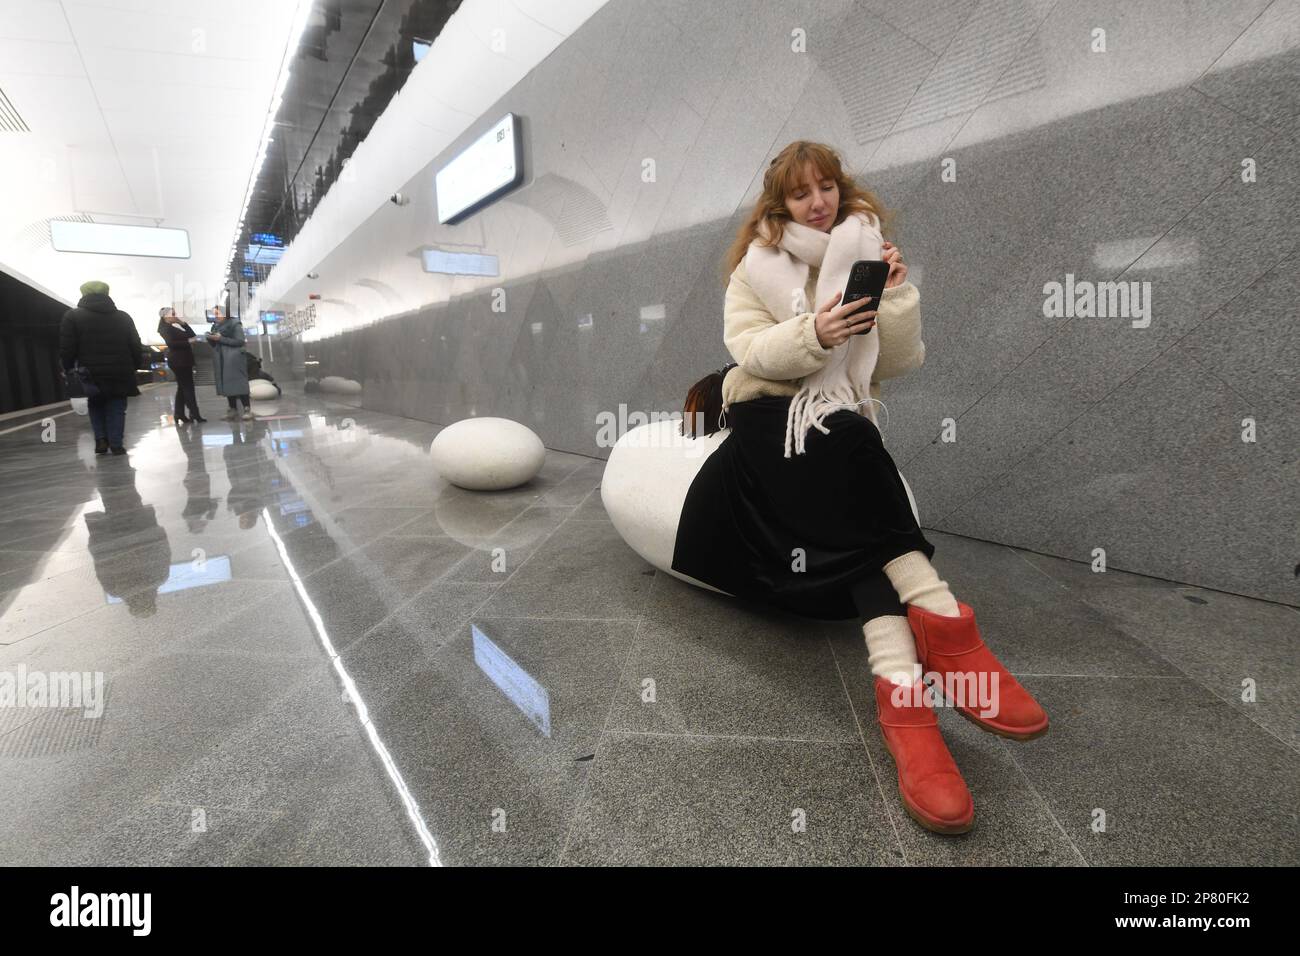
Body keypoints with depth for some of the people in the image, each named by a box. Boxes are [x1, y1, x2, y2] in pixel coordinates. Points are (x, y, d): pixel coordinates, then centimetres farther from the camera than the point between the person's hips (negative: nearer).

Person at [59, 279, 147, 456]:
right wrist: (135, 367, 14)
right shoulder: (123, 317, 10)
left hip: (91, 373, -1)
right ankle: (116, 444, 0)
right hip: (120, 373, 1)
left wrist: (68, 370, 6)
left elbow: (67, 348, -3)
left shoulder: (72, 316, 2)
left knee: (95, 406, 18)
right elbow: (136, 347, 8)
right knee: (116, 408, 6)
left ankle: (101, 439, 5)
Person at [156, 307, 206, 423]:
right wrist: (188, 341, -16)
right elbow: (171, 343, -22)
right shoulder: (165, 329, -6)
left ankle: (179, 415, 15)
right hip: (177, 361, -9)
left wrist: (183, 323, 6)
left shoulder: (173, 328, 20)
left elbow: (192, 335, 15)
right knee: (188, 387, -10)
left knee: (183, 387, 11)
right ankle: (194, 414, -11)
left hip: (184, 360, 9)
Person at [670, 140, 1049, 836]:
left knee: (846, 516, -33)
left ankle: (904, 693, -42)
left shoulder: (866, 252, 14)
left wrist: (897, 294, -10)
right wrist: (814, 334, -28)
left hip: (841, 419, 2)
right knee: (837, 453, -37)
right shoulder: (758, 261, 10)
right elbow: (751, 349, -9)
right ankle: (944, 627, -47)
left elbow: (899, 363, 5)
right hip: (770, 412, -2)